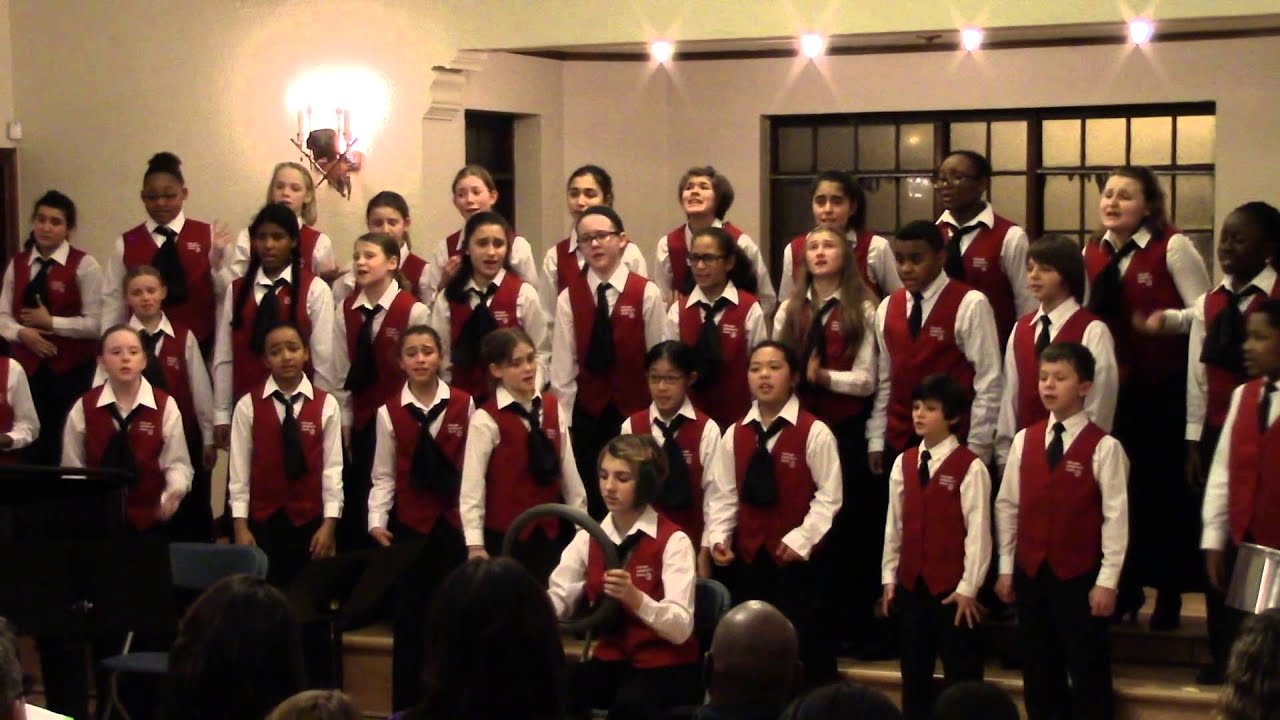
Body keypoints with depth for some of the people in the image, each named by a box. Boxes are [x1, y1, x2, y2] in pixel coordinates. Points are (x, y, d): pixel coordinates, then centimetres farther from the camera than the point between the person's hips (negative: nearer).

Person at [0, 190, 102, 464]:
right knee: (31, 447, 6)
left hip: (71, 369, -4)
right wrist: (23, 332, -13)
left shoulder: (84, 265, -6)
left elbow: (96, 324, -12)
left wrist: (50, 322, -15)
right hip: (27, 366, 4)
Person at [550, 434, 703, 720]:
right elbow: (556, 601, -4)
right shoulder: (588, 538, 7)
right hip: (611, 661, 4)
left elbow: (681, 628, -21)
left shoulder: (673, 540, -10)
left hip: (667, 668, -4)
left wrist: (635, 599, -38)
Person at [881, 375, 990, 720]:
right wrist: (889, 577, 10)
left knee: (962, 676, 2)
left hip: (953, 588, -6)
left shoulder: (970, 467, -11)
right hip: (911, 584, 6)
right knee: (914, 673, 14)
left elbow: (978, 531, -12)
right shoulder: (903, 463, 8)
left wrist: (968, 588, -12)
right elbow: (894, 524, 11)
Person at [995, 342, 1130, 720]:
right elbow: (1007, 506, 9)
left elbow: (1116, 516, -10)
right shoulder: (1024, 441, 6)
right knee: (1039, 674, 12)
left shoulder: (1104, 447, -9)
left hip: (1080, 576, -5)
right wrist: (1006, 567, 7)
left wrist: (1107, 580, -12)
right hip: (1030, 573, 5)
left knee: (1089, 676, 3)